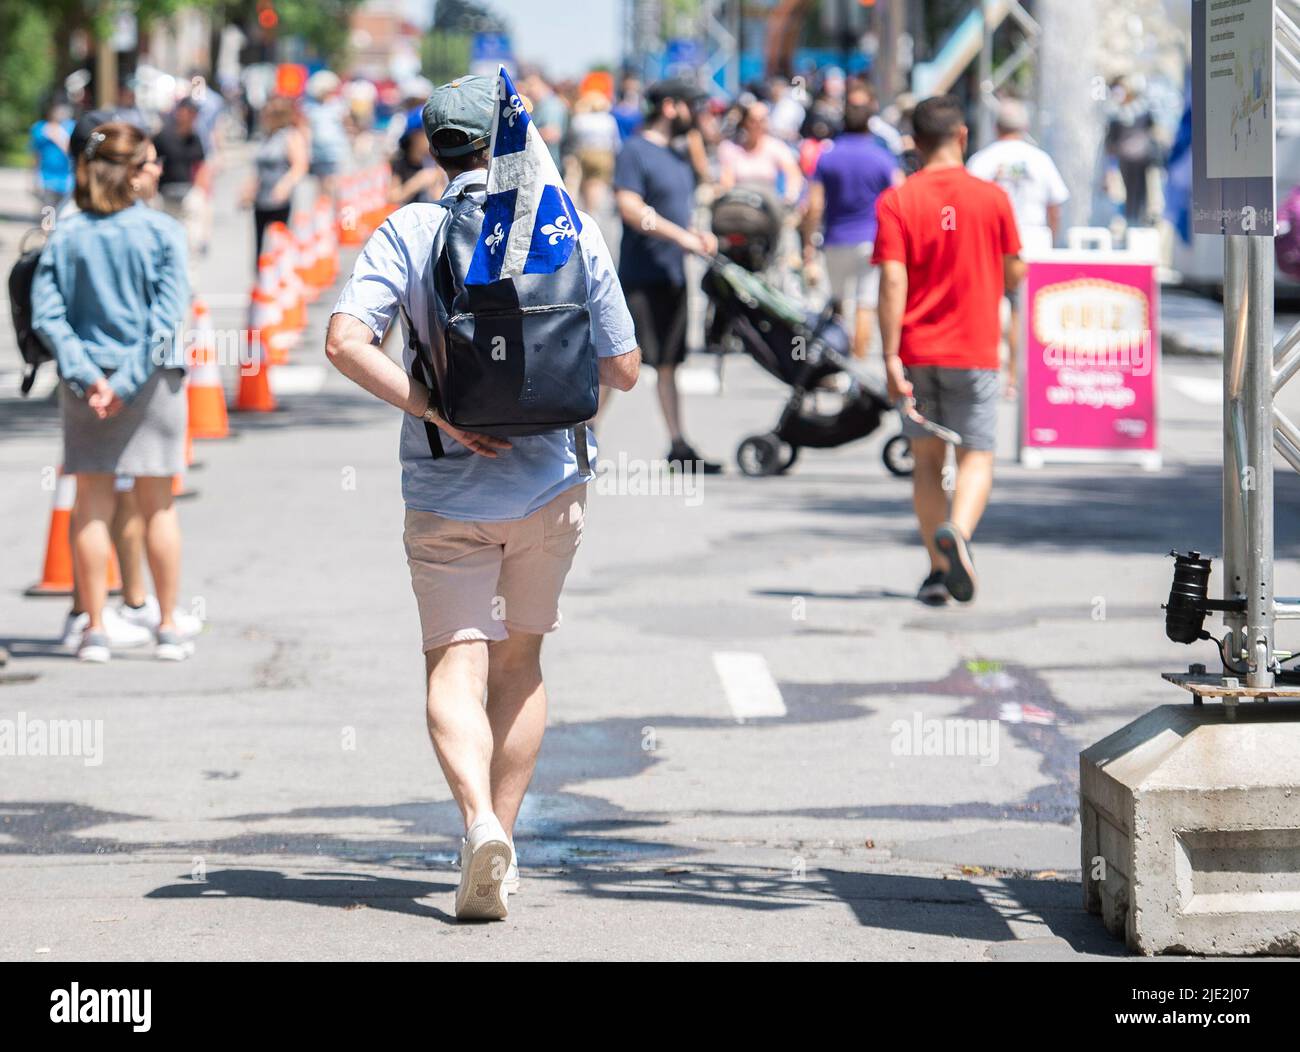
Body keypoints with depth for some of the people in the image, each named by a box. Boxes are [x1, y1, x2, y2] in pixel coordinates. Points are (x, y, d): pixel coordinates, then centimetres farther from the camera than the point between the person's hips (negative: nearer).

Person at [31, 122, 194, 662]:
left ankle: (95, 630, 8)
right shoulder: (161, 231, -7)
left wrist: (87, 375, -11)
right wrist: (129, 382, -13)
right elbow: (167, 314, -14)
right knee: (157, 506, 8)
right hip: (153, 383, -2)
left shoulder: (65, 235, 0)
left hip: (87, 388, 2)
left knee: (92, 509, 8)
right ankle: (168, 628, 13)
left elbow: (46, 315, -8)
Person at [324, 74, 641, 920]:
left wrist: (438, 414, -16)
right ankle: (503, 836, 17)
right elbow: (623, 369, 2)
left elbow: (346, 341, -18)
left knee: (456, 668, -1)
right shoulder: (573, 230, 0)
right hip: (549, 480, 2)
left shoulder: (407, 231, -4)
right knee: (520, 663, 17)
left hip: (446, 492, -2)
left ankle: (481, 825, -24)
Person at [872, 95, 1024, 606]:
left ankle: (938, 569, 11)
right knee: (976, 457, 3)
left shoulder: (895, 202, -5)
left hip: (916, 352, 1)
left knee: (927, 459, 12)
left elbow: (892, 282, -12)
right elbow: (1014, 273, 4)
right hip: (974, 350, -1)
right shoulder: (992, 197, -3)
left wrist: (891, 358, -12)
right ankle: (956, 532, -26)